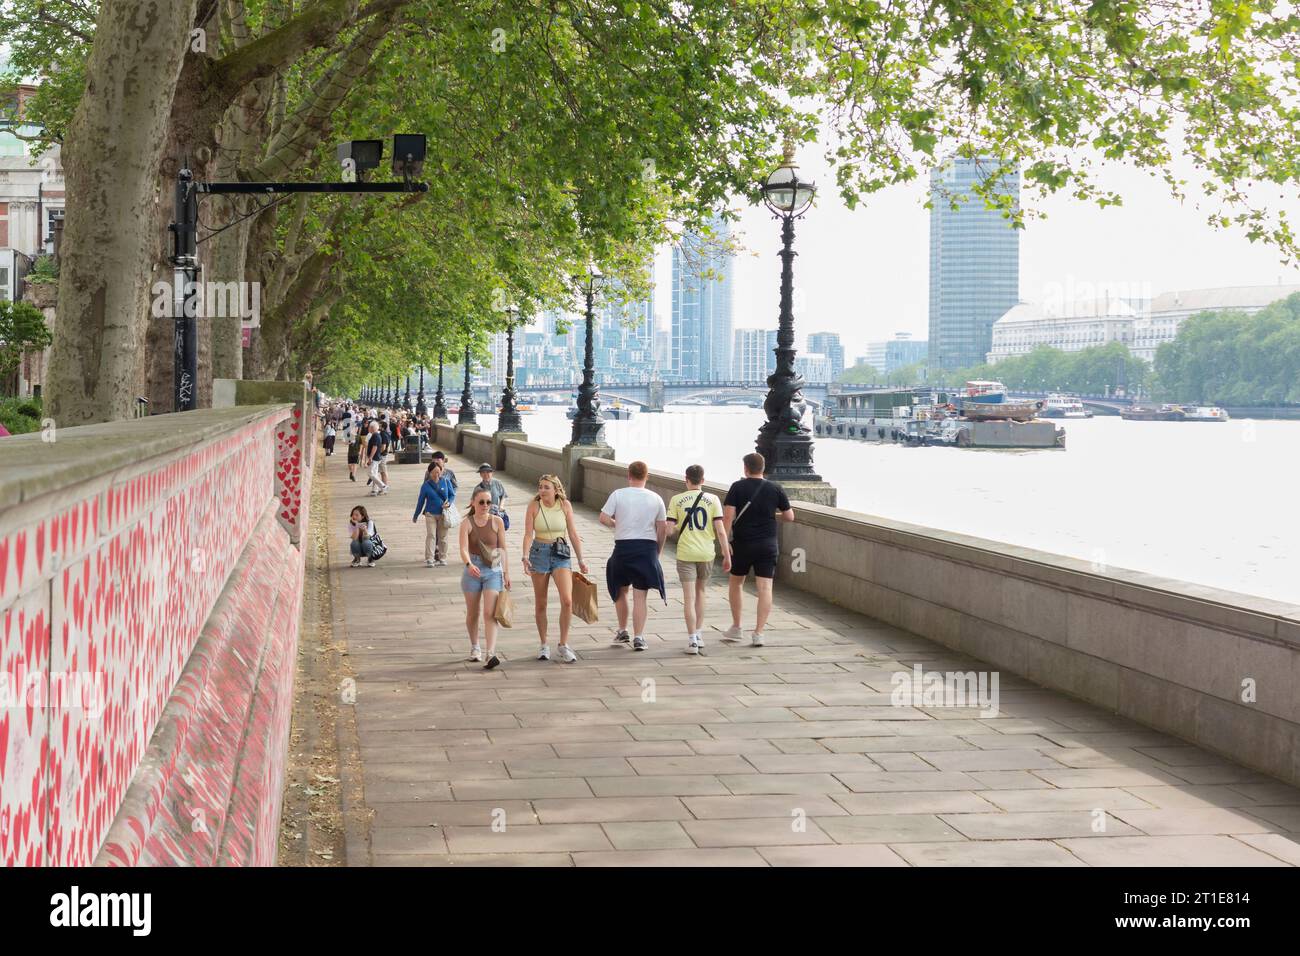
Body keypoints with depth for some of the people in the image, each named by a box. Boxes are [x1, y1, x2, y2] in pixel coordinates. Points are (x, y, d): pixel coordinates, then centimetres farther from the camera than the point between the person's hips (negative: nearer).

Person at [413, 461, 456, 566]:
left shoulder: (446, 482, 0)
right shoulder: (426, 485, -3)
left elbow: (452, 495, 8)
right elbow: (421, 501, 5)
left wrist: (449, 503, -14)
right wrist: (415, 516, 11)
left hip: (443, 514, 2)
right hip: (430, 514, -2)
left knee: (442, 537, 9)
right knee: (430, 536, -9)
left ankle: (442, 559, 19)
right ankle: (429, 560, -11)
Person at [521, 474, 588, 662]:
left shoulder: (565, 505, -3)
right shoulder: (534, 506, -5)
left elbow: (573, 534, 4)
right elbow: (528, 534, -9)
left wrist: (580, 560, 6)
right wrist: (525, 557, -24)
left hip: (561, 555, 0)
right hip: (539, 553, 0)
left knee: (567, 600, -15)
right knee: (540, 603, 7)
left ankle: (564, 644, -2)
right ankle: (544, 645, 22)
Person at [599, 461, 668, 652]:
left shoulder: (618, 495, -4)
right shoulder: (655, 499, 2)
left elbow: (603, 518, -8)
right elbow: (663, 528, 4)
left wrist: (618, 525, 11)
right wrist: (658, 550, 15)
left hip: (623, 546, 0)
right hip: (647, 547, 1)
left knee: (621, 591, 20)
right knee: (640, 596, 2)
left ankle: (622, 631, 26)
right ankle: (638, 637, -3)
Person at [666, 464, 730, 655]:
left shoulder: (676, 500, -2)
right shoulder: (712, 500, -1)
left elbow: (670, 530, -6)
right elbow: (720, 530, -4)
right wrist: (727, 555, 2)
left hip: (685, 553, -1)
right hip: (706, 553, 1)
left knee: (689, 597, 0)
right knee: (700, 592, 20)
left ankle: (692, 640, -4)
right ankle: (698, 634, 23)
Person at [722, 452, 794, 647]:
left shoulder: (737, 487, -5)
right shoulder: (776, 489, 1)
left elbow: (728, 516, -13)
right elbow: (789, 516, 8)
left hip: (742, 544, -1)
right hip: (768, 546, 1)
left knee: (735, 583, 18)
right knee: (765, 588, -1)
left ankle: (736, 628, 22)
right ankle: (758, 633, -8)